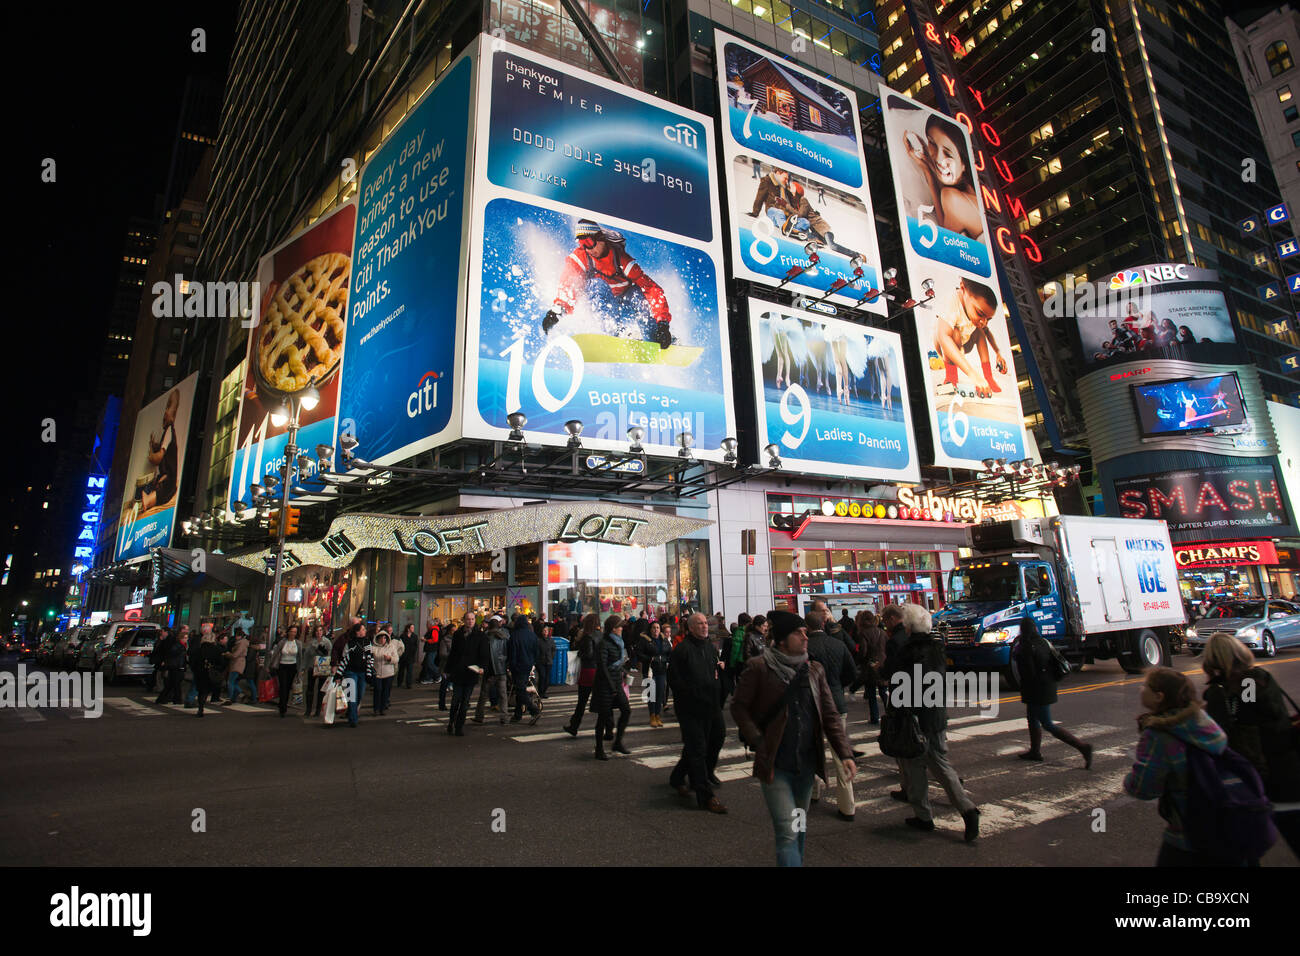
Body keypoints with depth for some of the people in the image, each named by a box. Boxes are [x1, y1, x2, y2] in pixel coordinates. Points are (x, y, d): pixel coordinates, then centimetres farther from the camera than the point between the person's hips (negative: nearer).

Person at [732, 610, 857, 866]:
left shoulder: (815, 670, 6)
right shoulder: (758, 667, -10)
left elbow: (829, 715, 6)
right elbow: (739, 707, -4)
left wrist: (845, 753, -5)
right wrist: (758, 742, -12)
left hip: (807, 764, 5)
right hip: (775, 765, -5)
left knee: (800, 826, 20)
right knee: (788, 831, -8)